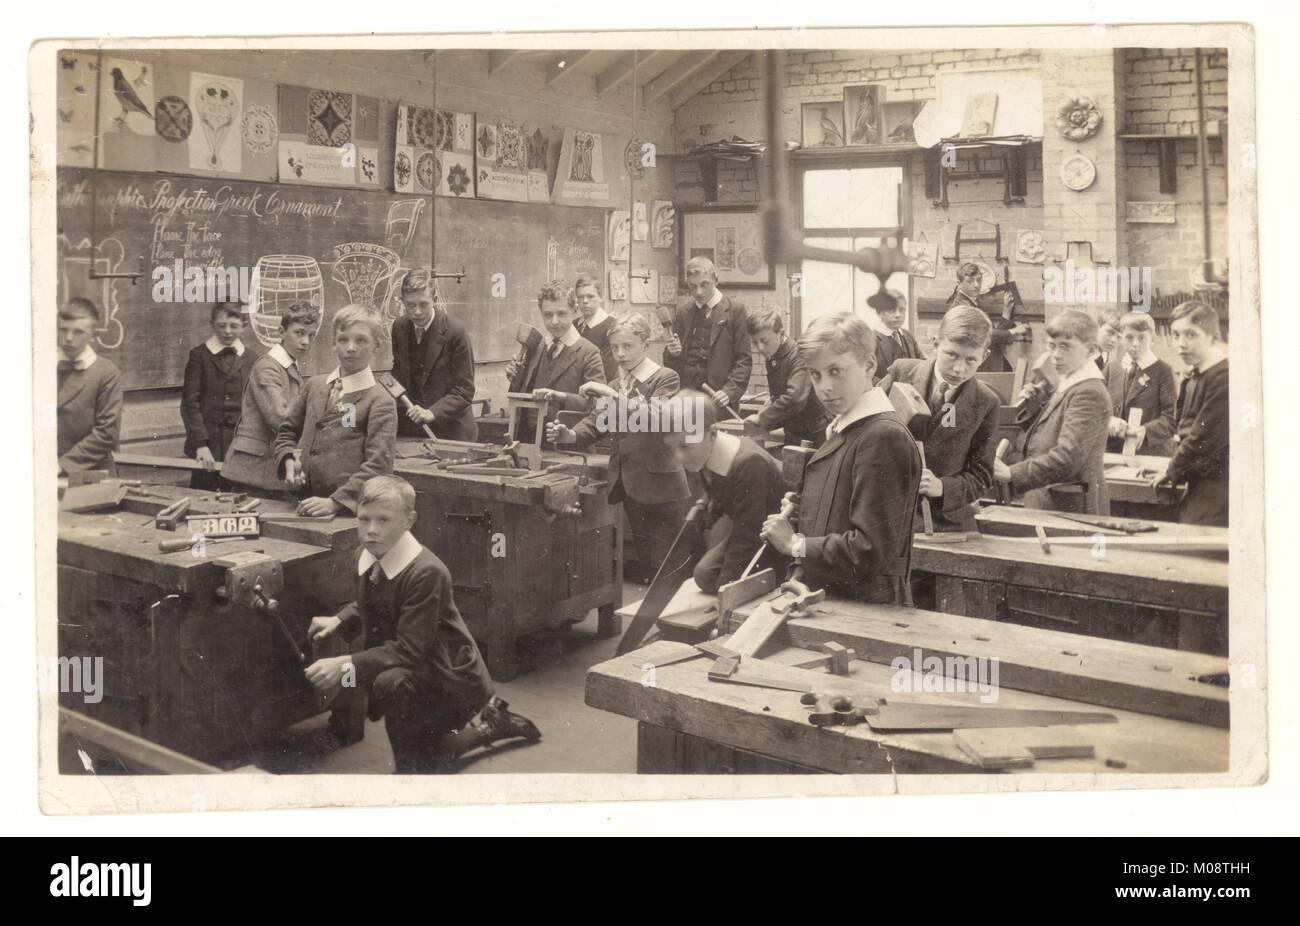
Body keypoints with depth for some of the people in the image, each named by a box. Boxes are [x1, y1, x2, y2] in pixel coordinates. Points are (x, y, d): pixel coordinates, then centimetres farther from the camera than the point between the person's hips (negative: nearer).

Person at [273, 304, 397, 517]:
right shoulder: (314, 385, 13)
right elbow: (286, 431, 23)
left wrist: (335, 502, -20)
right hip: (304, 504, 4)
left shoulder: (380, 402, -5)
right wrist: (289, 461, 3)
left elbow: (379, 465, -12)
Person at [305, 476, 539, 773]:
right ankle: (492, 724, 44)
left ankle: (409, 769, -15)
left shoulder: (427, 572, -30)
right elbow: (367, 608, 15)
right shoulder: (367, 558, -6)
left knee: (392, 681, -38)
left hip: (454, 679, -9)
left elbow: (409, 649, -33)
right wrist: (338, 621, -5)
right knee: (430, 758, 24)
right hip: (418, 676, 9)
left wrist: (347, 665, -38)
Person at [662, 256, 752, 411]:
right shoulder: (682, 310, 11)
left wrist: (730, 391, -15)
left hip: (717, 398, -3)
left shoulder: (734, 310, 0)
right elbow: (669, 363, 16)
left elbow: (744, 360, -2)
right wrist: (672, 353, -7)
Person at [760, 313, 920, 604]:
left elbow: (871, 550, -22)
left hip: (869, 605, -8)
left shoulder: (885, 436, -18)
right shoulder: (841, 430, 12)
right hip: (830, 599, 8)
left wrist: (795, 544, -13)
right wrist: (797, 511, 1)